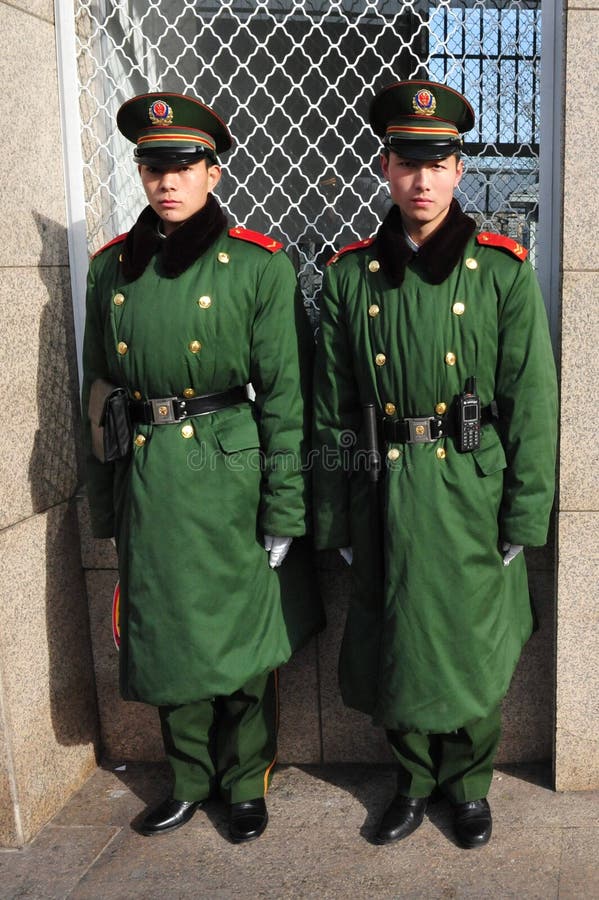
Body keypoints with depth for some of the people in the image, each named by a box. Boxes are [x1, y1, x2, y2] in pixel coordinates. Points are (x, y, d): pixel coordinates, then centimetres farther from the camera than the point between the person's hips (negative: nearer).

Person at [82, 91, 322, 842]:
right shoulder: (112, 267, 6)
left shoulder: (259, 265, -6)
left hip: (228, 474, -3)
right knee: (166, 635, 14)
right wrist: (104, 501, 10)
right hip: (145, 478, 4)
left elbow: (285, 396, -7)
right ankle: (190, 779, 36)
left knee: (240, 637, 9)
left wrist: (284, 512, -9)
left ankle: (246, 782, 33)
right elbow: (96, 391, 11)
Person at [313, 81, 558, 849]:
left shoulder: (503, 272, -4)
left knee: (472, 645, 12)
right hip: (382, 494, 2)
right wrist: (335, 520, 3)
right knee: (394, 646, 14)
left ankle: (468, 781, 37)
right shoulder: (349, 276, 1)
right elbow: (330, 411, 3)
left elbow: (531, 403, -4)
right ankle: (414, 778, 39)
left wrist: (523, 518, -6)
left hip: (472, 494, -1)